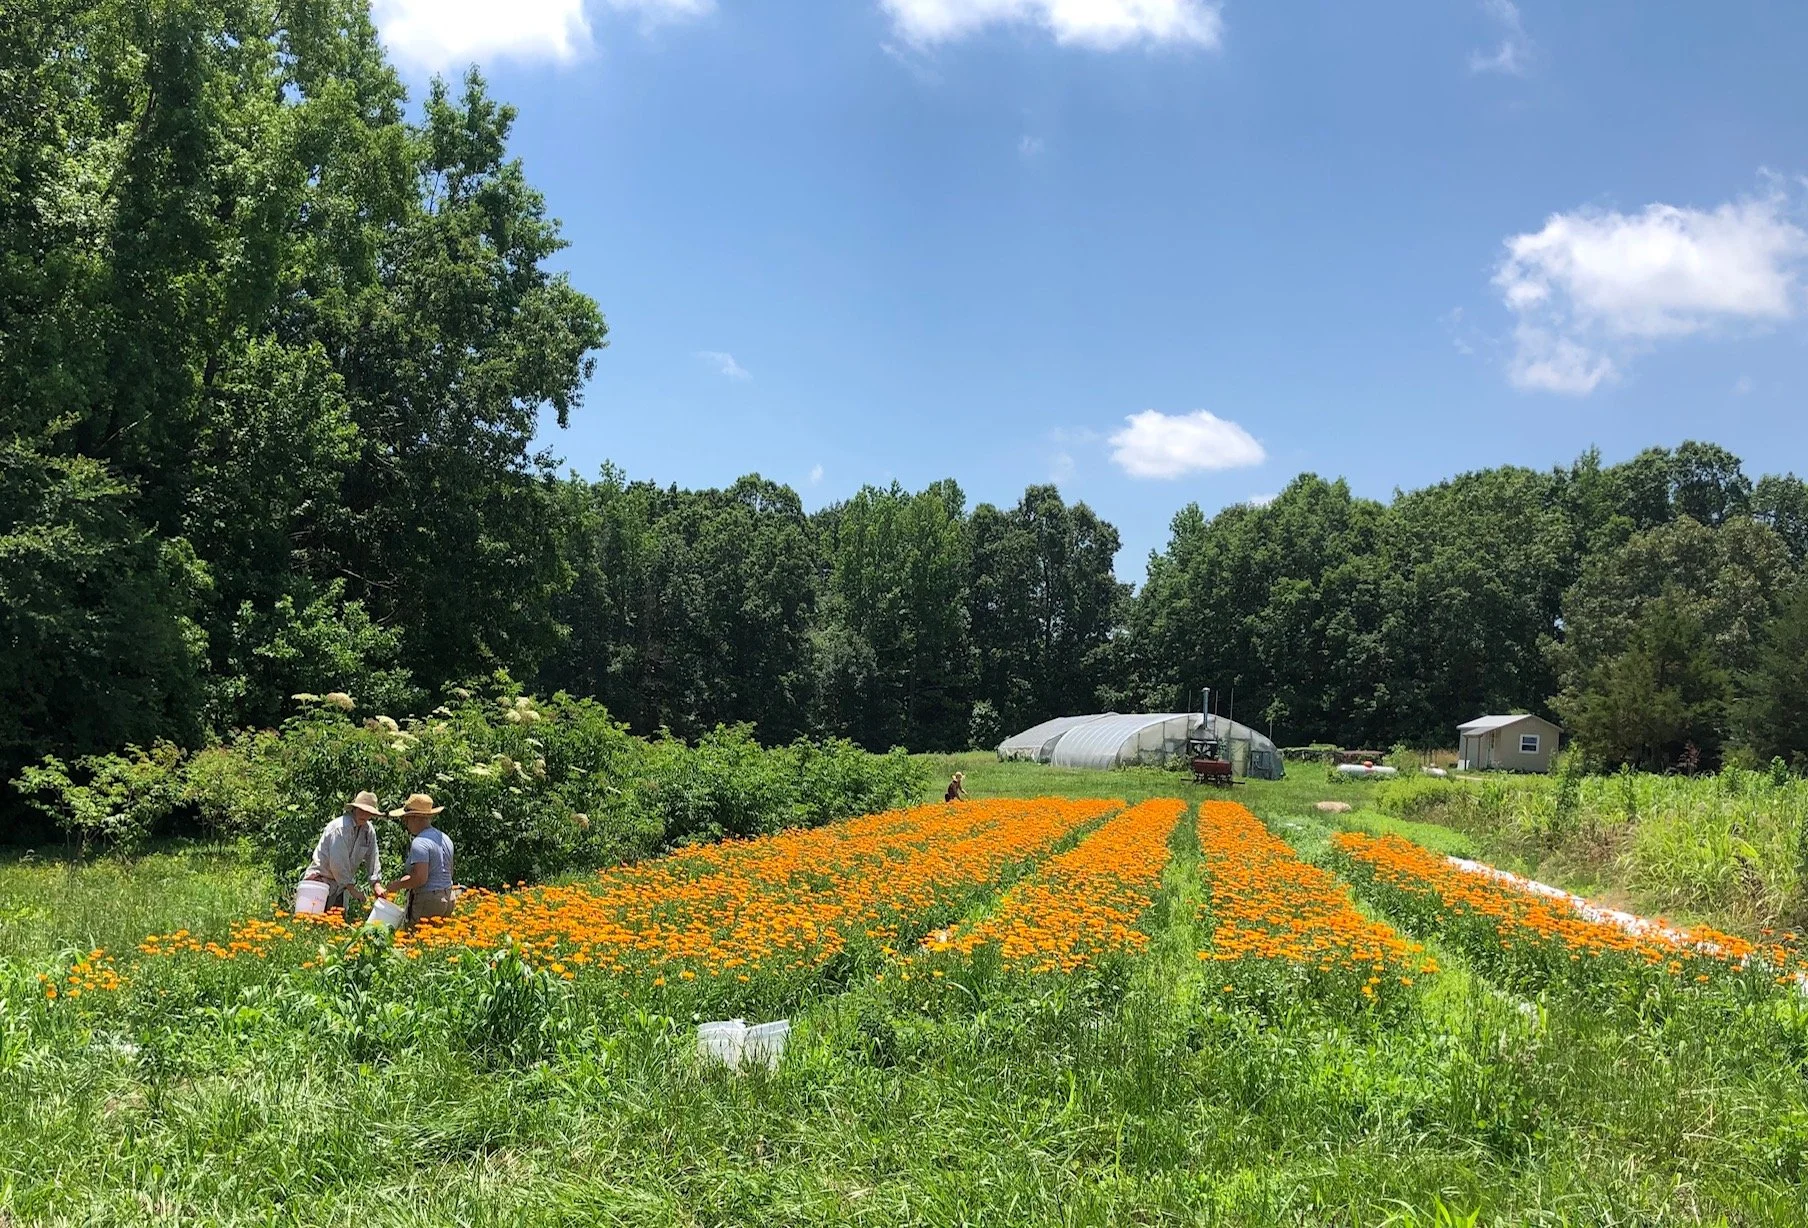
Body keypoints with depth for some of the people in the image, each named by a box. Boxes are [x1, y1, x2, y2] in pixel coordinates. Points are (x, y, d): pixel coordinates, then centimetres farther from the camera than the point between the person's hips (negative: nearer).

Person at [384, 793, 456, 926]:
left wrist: (398, 885, -7)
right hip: (447, 899, 9)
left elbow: (420, 878, -23)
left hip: (426, 900, -9)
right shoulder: (445, 838, 12)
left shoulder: (420, 843, -16)